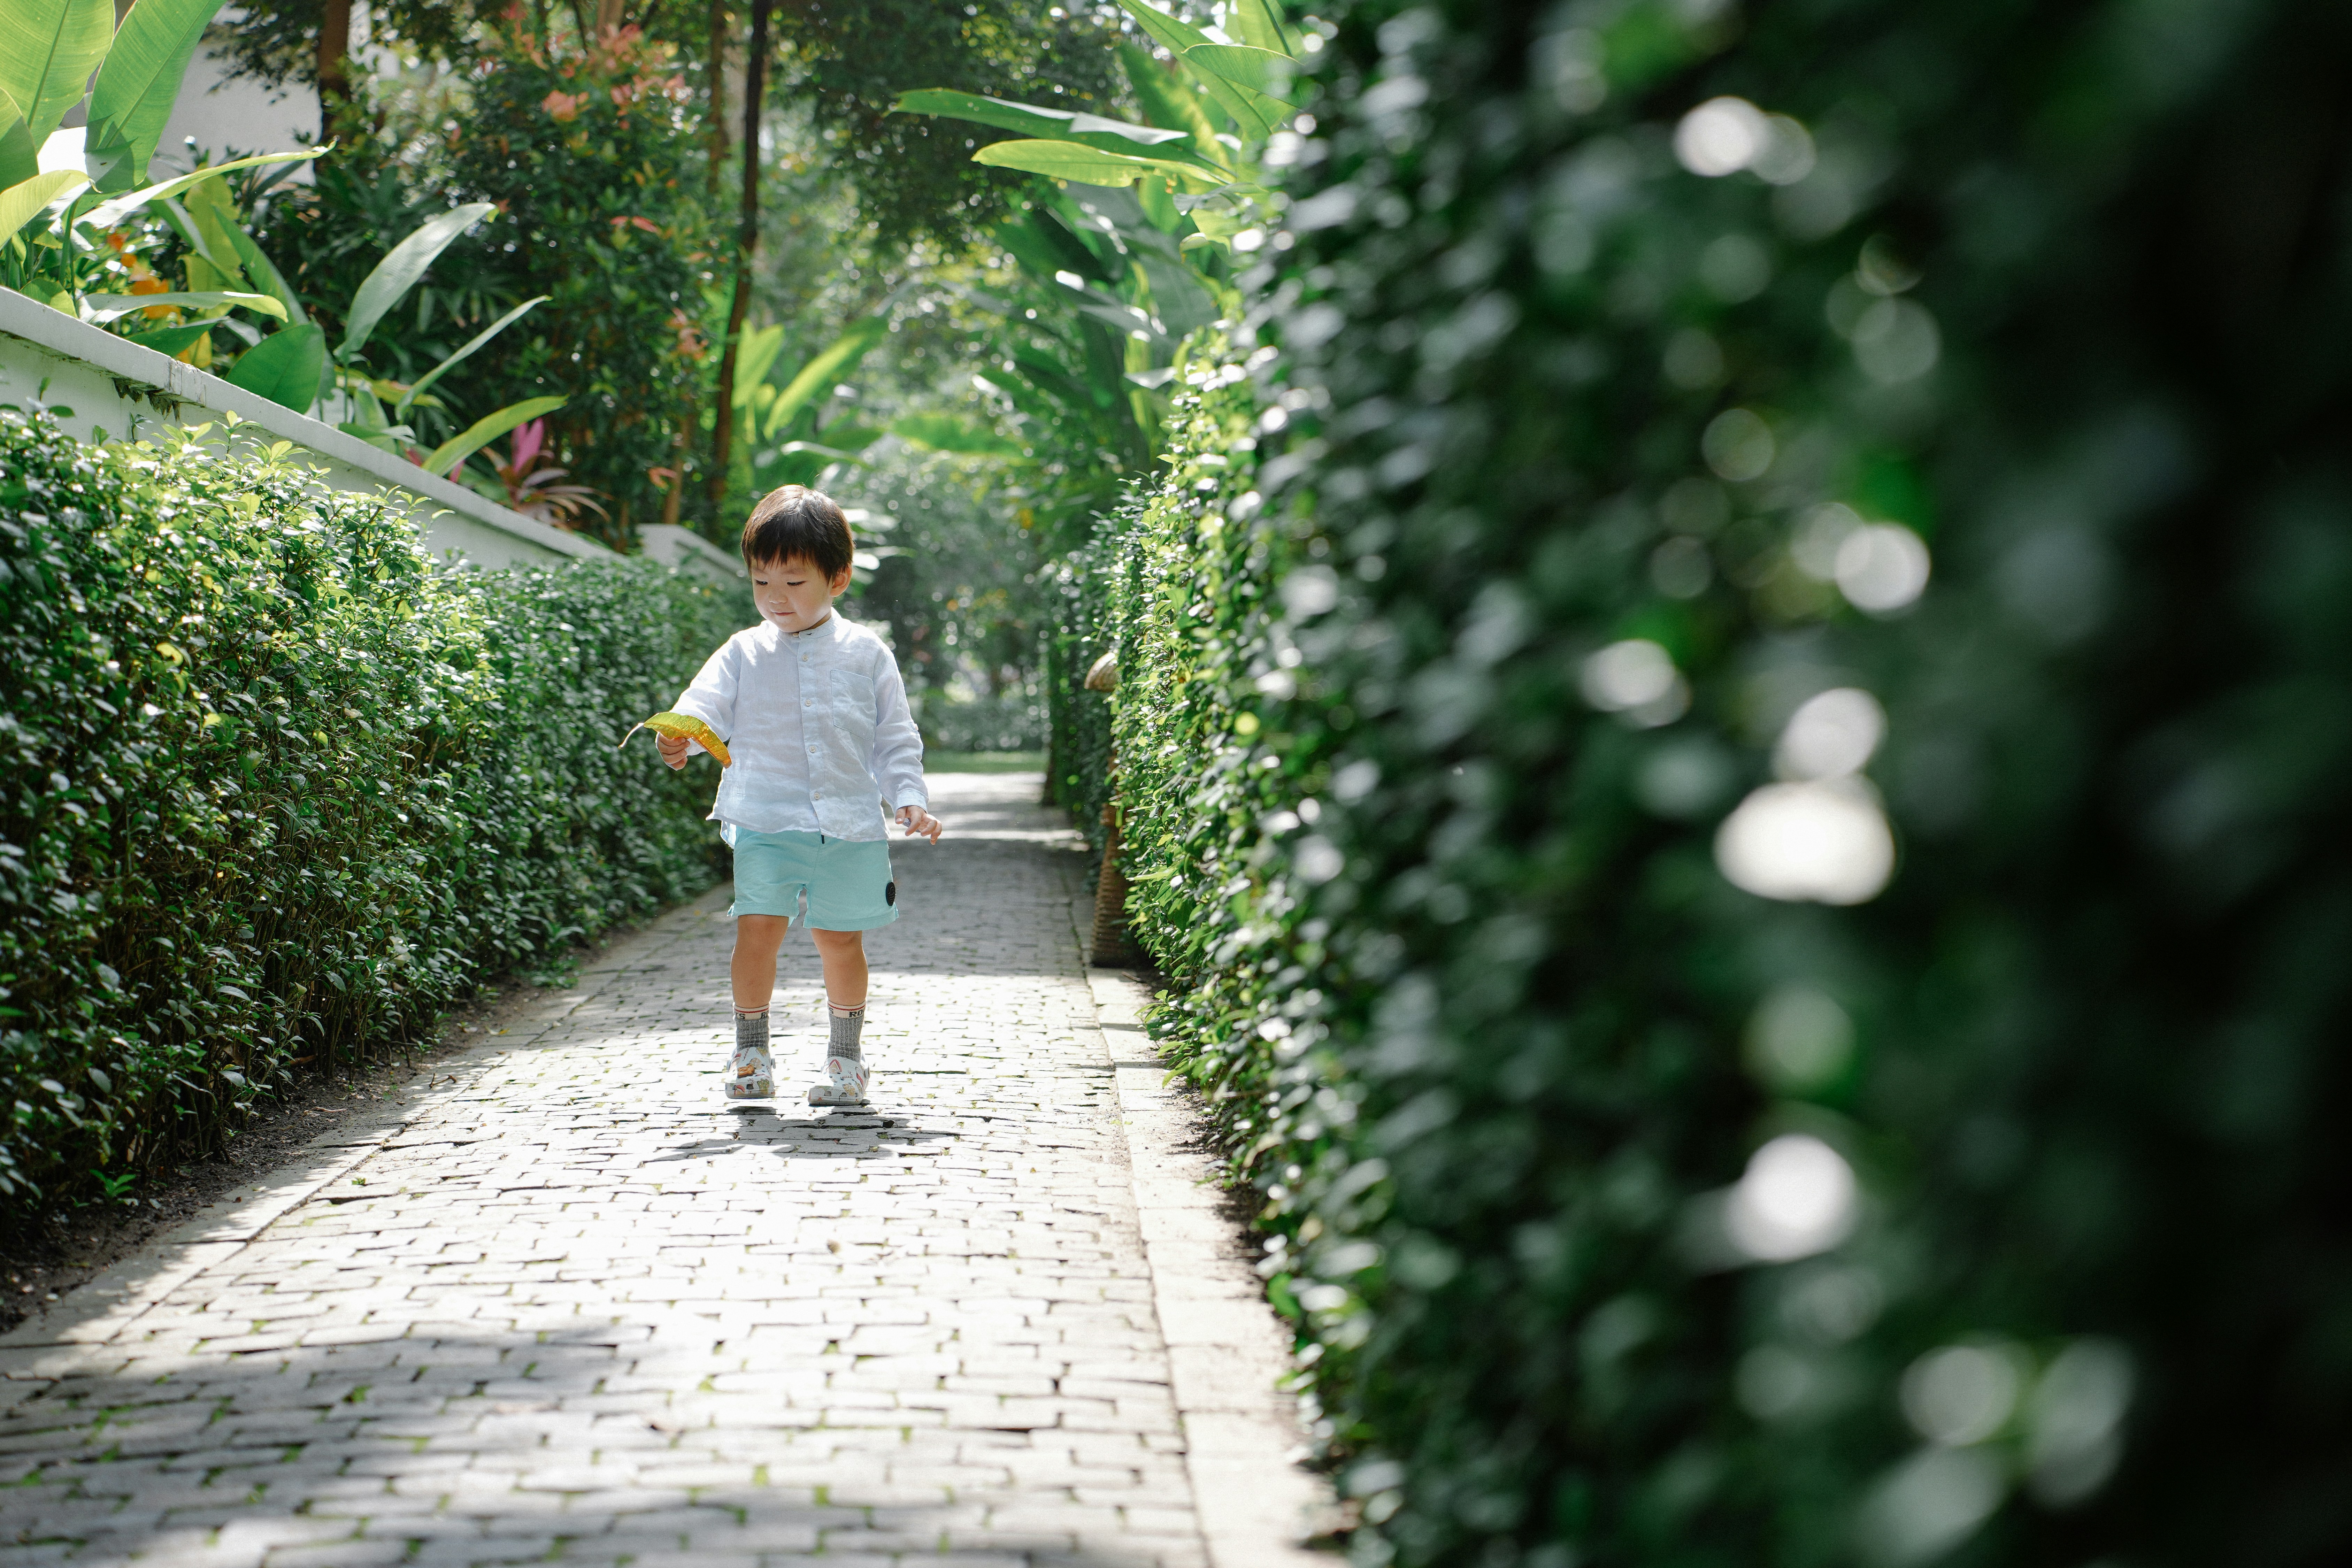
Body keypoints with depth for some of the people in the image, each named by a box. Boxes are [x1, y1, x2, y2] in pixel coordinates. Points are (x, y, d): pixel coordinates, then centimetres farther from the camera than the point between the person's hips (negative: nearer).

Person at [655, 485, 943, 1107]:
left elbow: (895, 739, 11)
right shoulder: (744, 654, 7)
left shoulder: (866, 654, 8)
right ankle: (750, 1051, 5)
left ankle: (846, 1056, 21)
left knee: (840, 936, 4)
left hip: (851, 823, 1)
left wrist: (910, 799, 0)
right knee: (759, 927, -11)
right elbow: (708, 706, -6)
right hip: (766, 821, 0)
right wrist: (681, 737, -28)